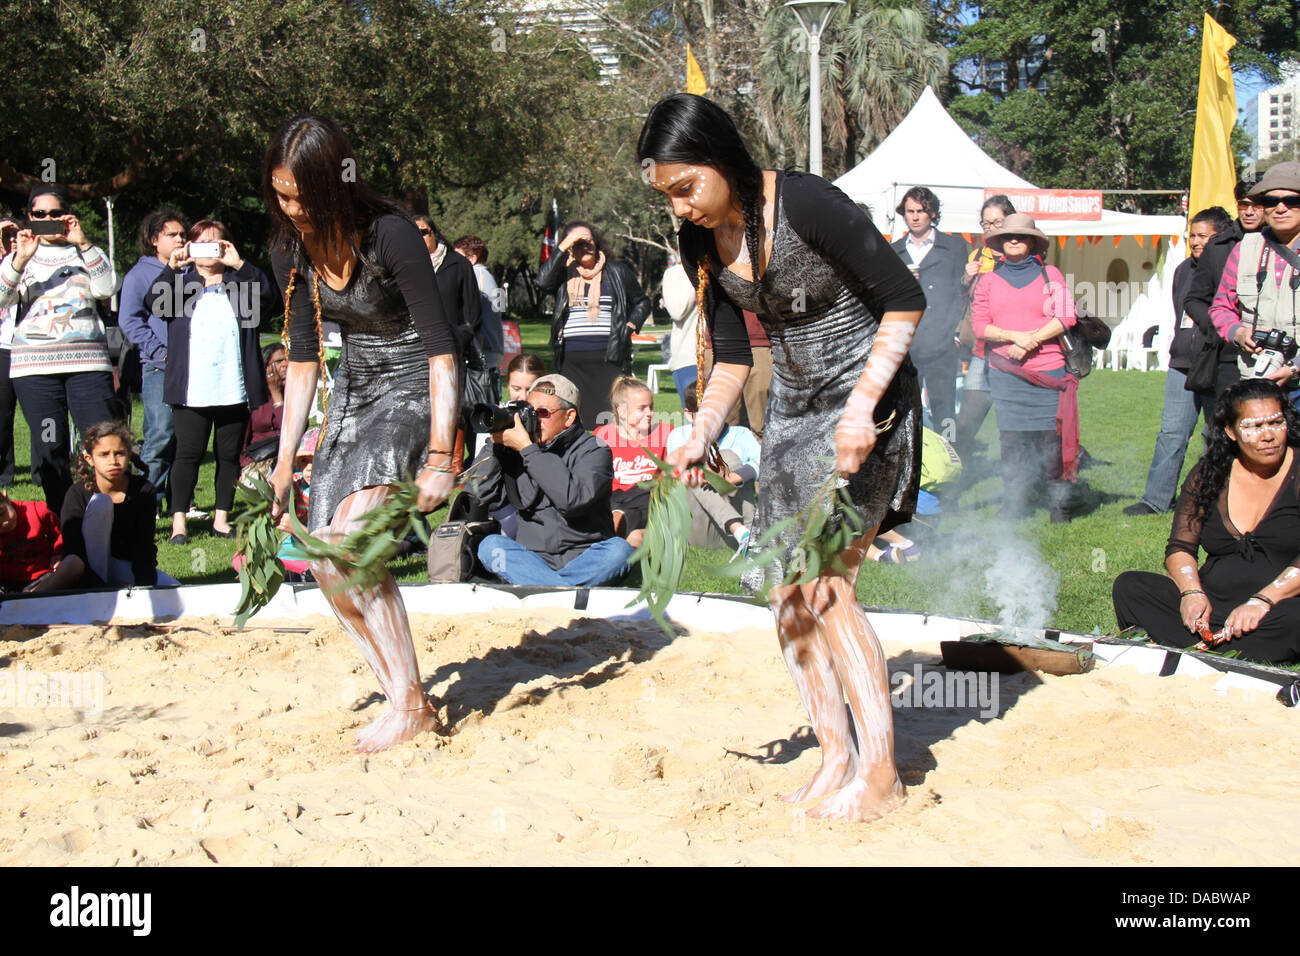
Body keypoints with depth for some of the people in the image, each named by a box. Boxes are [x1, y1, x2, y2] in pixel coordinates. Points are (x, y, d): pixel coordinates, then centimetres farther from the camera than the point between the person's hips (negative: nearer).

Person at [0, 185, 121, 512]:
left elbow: (106, 288, -3)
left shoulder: (83, 252, 15)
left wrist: (83, 244, -12)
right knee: (49, 448, 1)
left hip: (87, 361, 0)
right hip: (34, 364, 0)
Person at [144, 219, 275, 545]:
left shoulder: (239, 282, 13)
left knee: (230, 454, 6)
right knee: (189, 453, -4)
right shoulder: (181, 281, 12)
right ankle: (178, 522, -1)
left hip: (235, 392, 2)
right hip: (191, 392, -1)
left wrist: (239, 264, -15)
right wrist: (171, 268, -16)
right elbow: (154, 304, -5)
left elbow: (266, 296, -6)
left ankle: (221, 518, 15)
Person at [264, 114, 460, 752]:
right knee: (328, 566, -2)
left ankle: (410, 703, -14)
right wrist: (286, 458, 8)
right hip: (353, 393, 8)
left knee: (348, 542, -24)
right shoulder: (292, 250, -1)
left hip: (413, 390, -7)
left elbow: (441, 346, -21)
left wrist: (440, 454, -27)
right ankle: (406, 703, 7)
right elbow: (302, 357, 9)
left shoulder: (389, 234, -22)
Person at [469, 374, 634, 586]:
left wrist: (528, 449, -16)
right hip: (530, 560, 2)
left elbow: (573, 498, -20)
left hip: (586, 560, -2)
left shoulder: (594, 450, -1)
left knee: (619, 550, -30)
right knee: (490, 546, -25)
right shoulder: (512, 450, 9)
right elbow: (479, 495, 2)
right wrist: (495, 445, -4)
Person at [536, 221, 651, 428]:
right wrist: (563, 247, -8)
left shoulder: (618, 271, 13)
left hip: (609, 358, -1)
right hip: (571, 361, 1)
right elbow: (542, 283, -10)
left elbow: (642, 302, 23)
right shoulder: (564, 273, 12)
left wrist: (630, 326, 5)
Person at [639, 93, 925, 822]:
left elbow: (905, 301, -17)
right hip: (791, 405, 8)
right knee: (787, 592, 2)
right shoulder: (703, 243, 1)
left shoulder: (806, 204, -21)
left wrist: (861, 406, -24)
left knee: (825, 586, -14)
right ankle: (837, 755, 14)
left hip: (866, 390, -7)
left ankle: (881, 771, -3)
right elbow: (732, 357, 10)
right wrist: (701, 438, -4)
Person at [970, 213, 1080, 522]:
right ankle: (1015, 506, 7)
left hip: (1047, 371, -1)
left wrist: (1031, 341, -10)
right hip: (1005, 373, 1)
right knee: (1012, 441, -1)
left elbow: (1066, 317, 1)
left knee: (1053, 439, -5)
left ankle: (1059, 505, 6)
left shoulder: (1050, 274, 10)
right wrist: (1015, 336, -12)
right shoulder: (989, 280, 13)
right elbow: (979, 325, 4)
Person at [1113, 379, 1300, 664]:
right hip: (1212, 604, 4)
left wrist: (1262, 601, -24)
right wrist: (1192, 592, -13)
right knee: (1128, 586, -14)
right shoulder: (1209, 474, 10)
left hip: (1275, 609, -4)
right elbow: (1180, 547, 8)